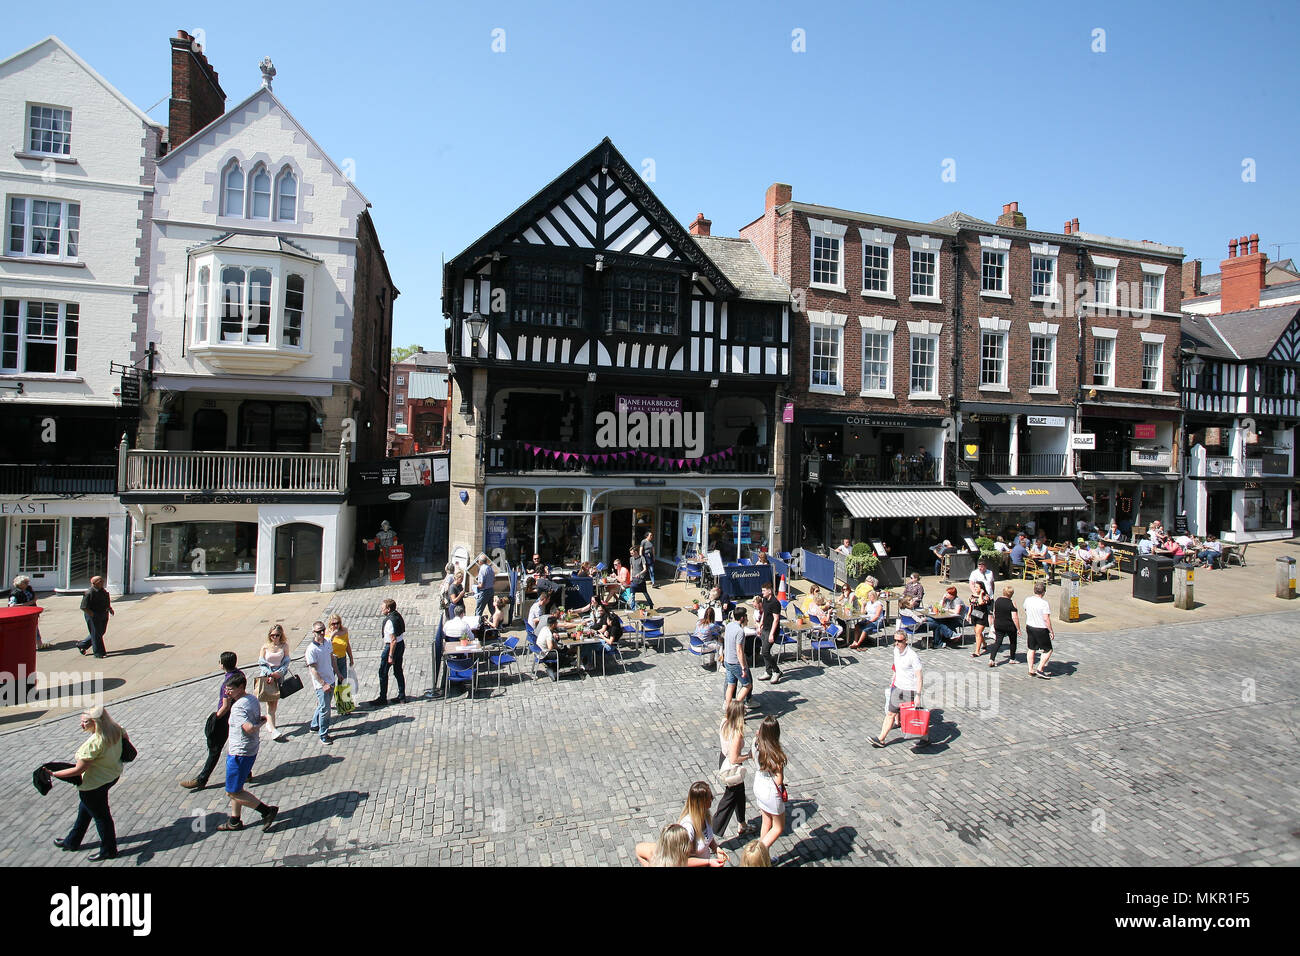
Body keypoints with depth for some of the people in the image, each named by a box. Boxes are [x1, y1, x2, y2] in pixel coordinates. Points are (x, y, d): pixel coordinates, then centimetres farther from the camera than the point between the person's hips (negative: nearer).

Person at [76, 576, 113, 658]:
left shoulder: (102, 591, 9)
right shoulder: (89, 592, -17)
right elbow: (83, 607, -18)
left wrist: (110, 609, 11)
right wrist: (92, 614, -22)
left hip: (103, 616, 9)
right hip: (93, 616, -9)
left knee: (100, 632, 16)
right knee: (96, 634, 0)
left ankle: (82, 645, 35)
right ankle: (99, 652, 9)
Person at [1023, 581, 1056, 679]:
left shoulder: (1027, 600, -2)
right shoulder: (1044, 603, -20)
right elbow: (1046, 619, -21)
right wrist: (1052, 631, -11)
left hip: (1030, 627, 6)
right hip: (1041, 629, -6)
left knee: (1032, 649, 16)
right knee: (1048, 650, 10)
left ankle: (1031, 670, 20)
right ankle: (1040, 669, 6)